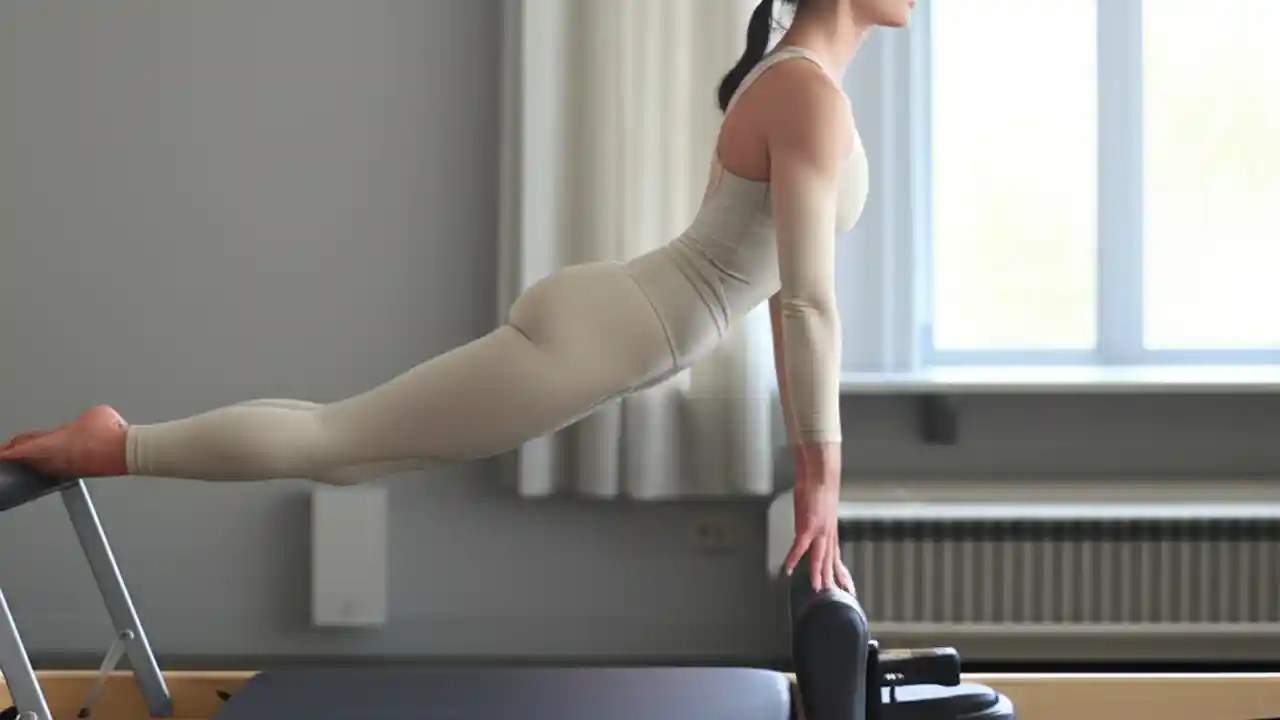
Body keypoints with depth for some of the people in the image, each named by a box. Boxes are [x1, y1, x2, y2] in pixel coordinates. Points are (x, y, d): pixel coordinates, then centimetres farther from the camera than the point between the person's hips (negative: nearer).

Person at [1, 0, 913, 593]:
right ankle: (111, 446, 9)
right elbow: (809, 299, -24)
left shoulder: (797, 81, 13)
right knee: (335, 441, -1)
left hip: (603, 322, 10)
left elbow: (783, 281, 19)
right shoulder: (807, 93, -20)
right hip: (592, 337, -10)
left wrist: (810, 452, 18)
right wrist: (823, 479, -21)